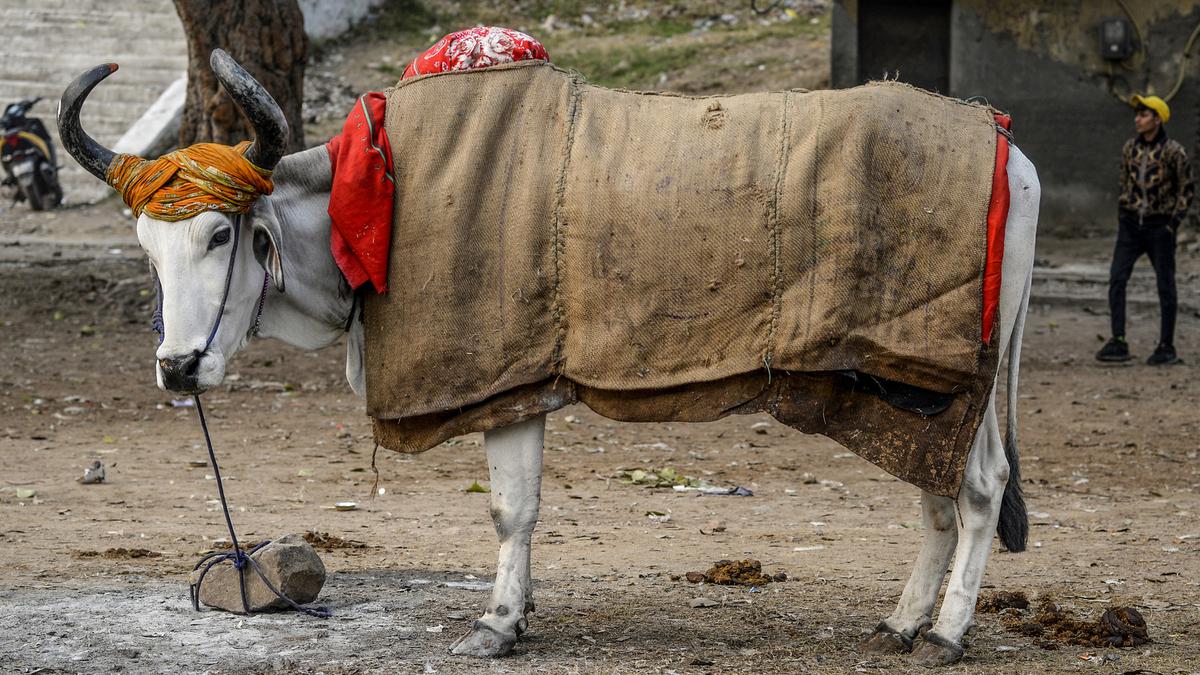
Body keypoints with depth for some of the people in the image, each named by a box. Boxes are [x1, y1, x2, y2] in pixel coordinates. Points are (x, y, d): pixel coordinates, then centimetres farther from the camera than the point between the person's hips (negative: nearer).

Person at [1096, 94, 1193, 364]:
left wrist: (1174, 223, -9)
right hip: (1131, 224, 4)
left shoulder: (1173, 151, -9)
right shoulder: (1130, 148, 6)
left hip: (1160, 226, -4)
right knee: (1116, 279, -8)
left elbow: (1187, 190, -3)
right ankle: (1118, 343, -8)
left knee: (1165, 286, 2)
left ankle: (1167, 347, 10)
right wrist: (1121, 215, 10)